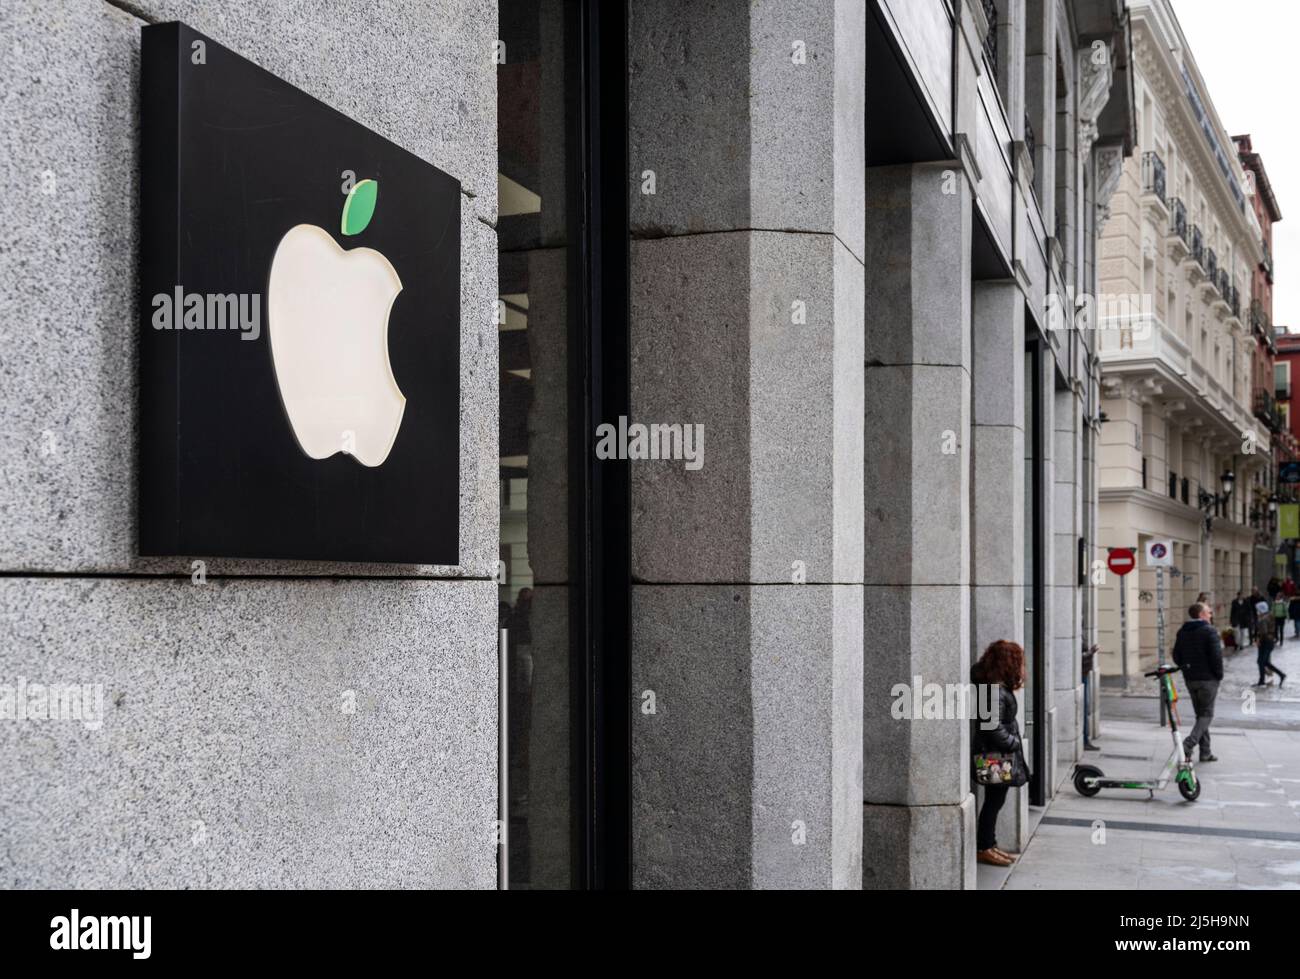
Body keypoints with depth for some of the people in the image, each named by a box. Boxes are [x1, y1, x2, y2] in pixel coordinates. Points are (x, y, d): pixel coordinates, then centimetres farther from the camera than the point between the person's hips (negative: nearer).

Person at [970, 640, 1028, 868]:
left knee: (995, 801, 16)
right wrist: (1015, 744, -13)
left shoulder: (999, 687, 7)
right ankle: (984, 849, 12)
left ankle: (989, 845, 25)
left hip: (1000, 757, 10)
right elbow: (994, 729, -26)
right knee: (993, 801, 2)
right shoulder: (995, 692, -24)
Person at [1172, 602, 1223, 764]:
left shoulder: (1182, 632, 8)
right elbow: (1216, 656, -17)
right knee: (1207, 714, 1)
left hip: (1190, 679, 7)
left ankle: (1205, 752, 15)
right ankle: (1188, 744, -17)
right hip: (1208, 678, -7)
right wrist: (1219, 674, -5)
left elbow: (1176, 656, 9)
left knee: (1200, 714, 15)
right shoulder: (1209, 631, -13)